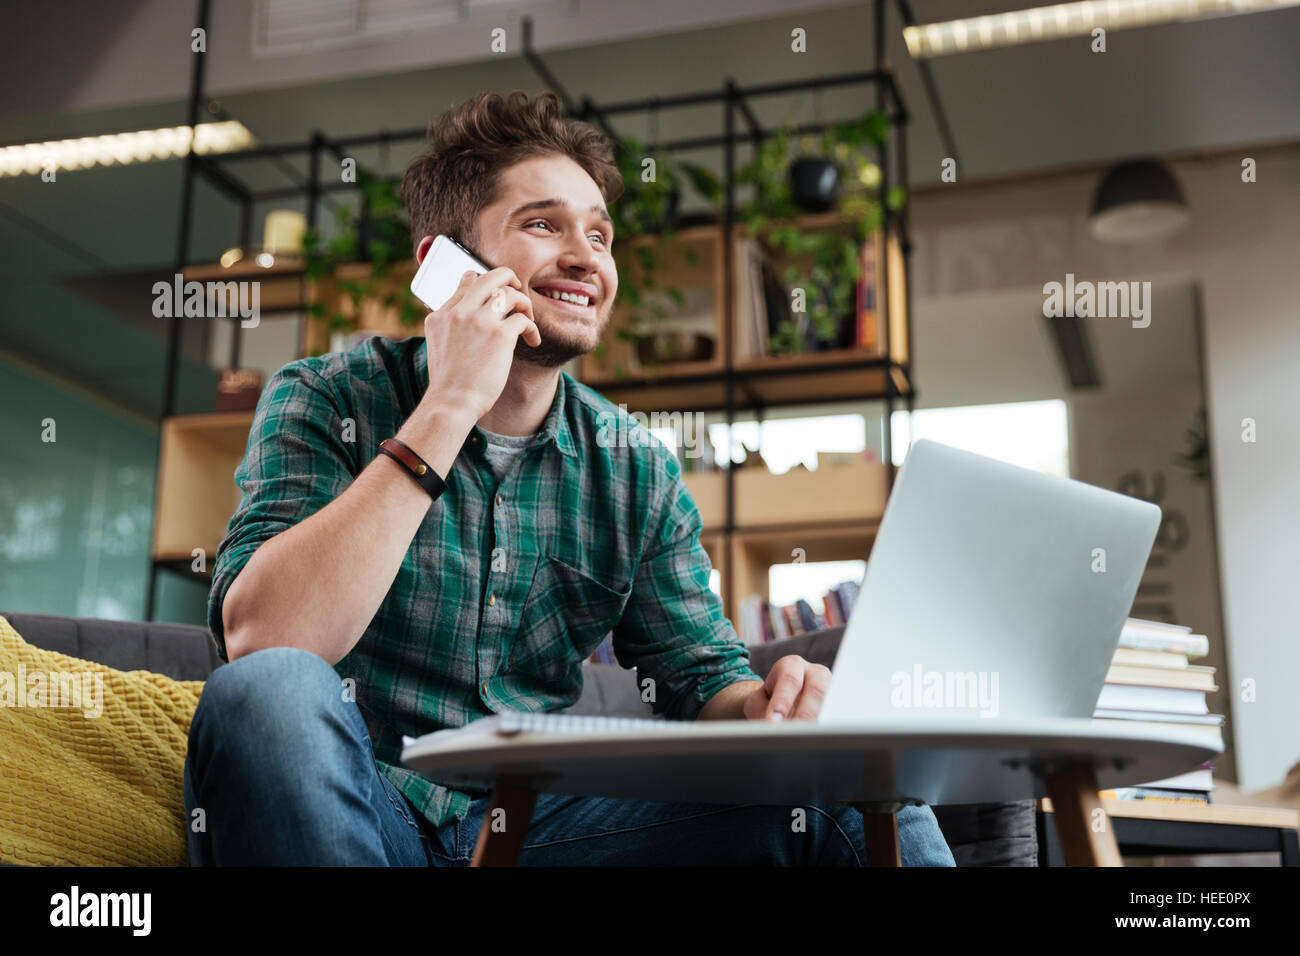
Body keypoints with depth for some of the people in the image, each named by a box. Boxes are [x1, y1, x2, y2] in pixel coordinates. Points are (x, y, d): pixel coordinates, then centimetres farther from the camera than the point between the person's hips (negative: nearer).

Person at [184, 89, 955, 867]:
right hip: (353, 820, -1)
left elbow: (705, 680, 5)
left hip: (538, 823, 2)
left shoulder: (637, 473, 4)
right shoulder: (326, 402, -8)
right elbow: (259, 644, -24)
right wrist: (450, 407, -26)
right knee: (271, 690, -34)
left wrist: (762, 707, -20)